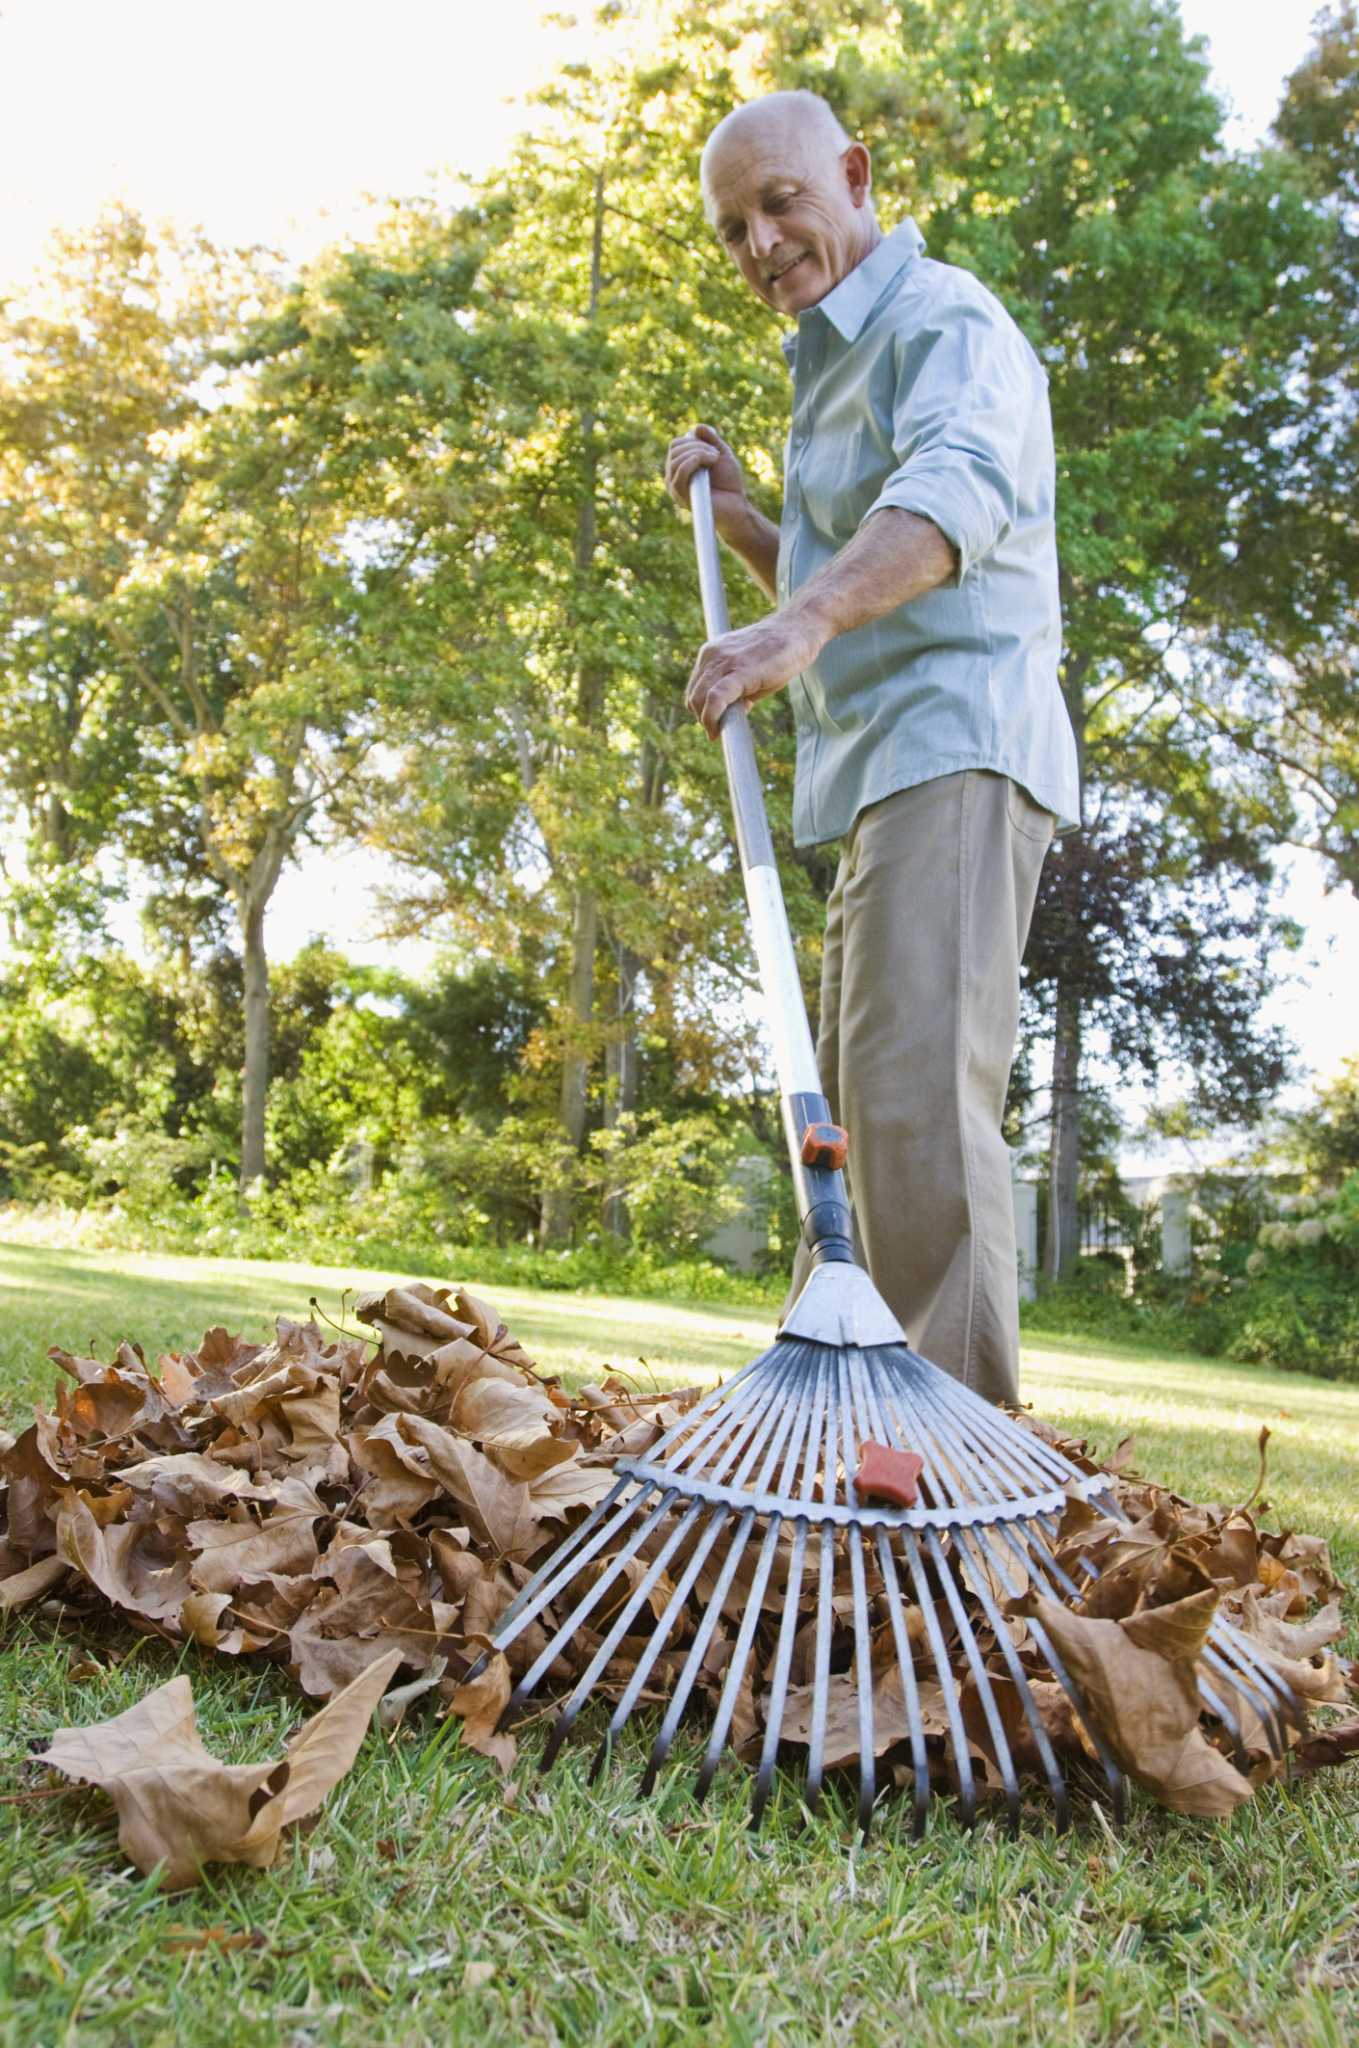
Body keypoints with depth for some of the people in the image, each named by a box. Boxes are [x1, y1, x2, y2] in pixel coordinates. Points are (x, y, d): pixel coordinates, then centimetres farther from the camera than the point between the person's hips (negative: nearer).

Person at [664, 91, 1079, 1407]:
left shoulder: (941, 319, -4)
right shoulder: (832, 370, 27)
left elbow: (958, 489, -28)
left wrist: (800, 623, -44)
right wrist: (734, 516, 20)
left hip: (955, 747, -10)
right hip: (881, 771, 10)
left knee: (920, 1089, -23)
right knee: (851, 1097, 13)